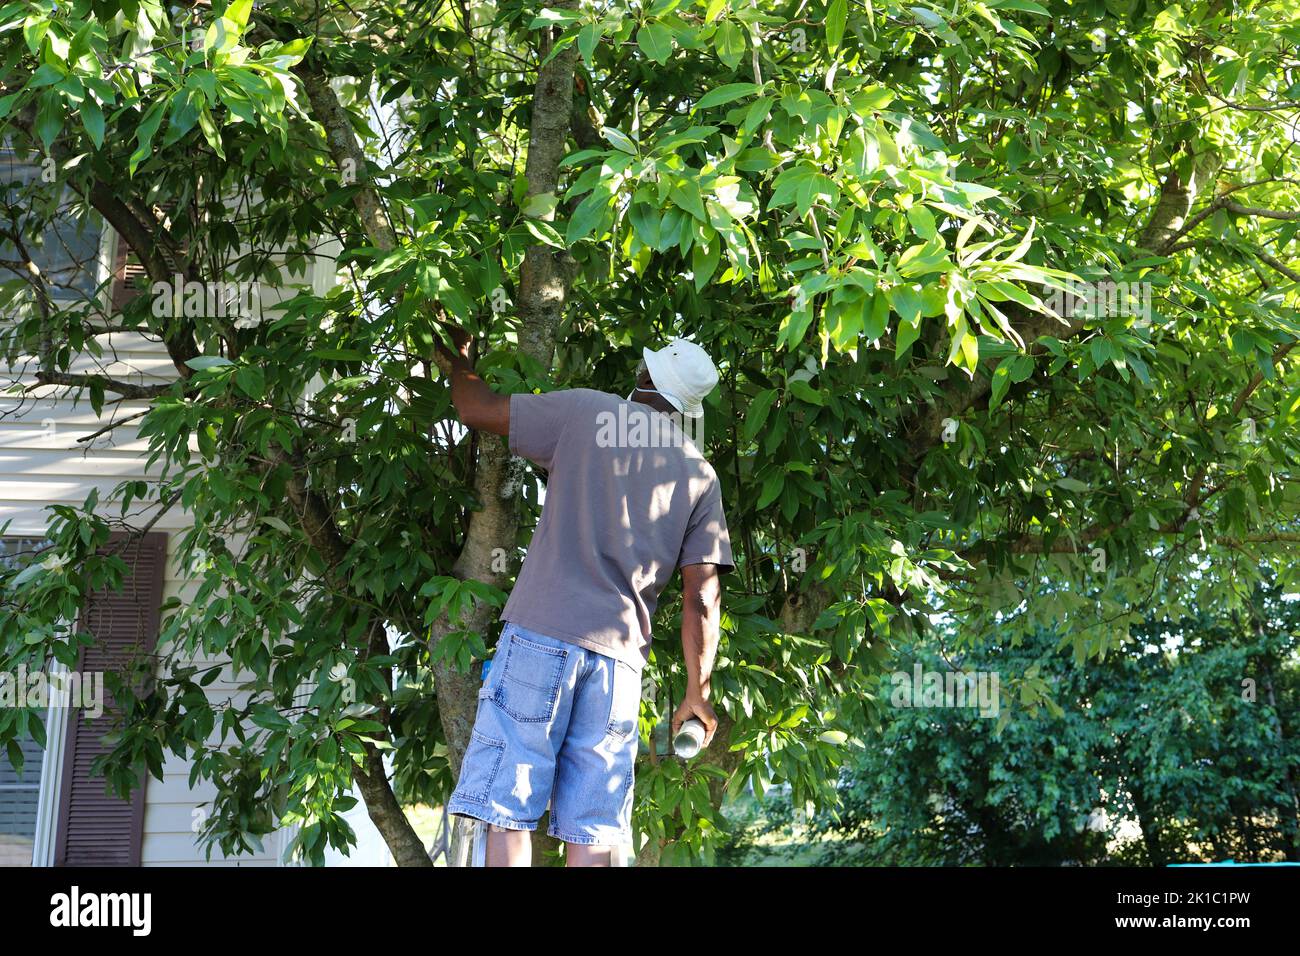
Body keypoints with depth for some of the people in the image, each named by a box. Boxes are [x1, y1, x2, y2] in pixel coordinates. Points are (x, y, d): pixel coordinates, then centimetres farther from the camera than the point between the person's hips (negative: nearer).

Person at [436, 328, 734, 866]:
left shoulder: (583, 410, 4)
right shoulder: (700, 476, 12)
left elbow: (477, 410, 8)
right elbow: (702, 596, 6)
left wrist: (458, 360, 29)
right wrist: (697, 692, 12)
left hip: (542, 630, -3)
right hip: (619, 651, 3)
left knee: (507, 810, -3)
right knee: (592, 832, 4)